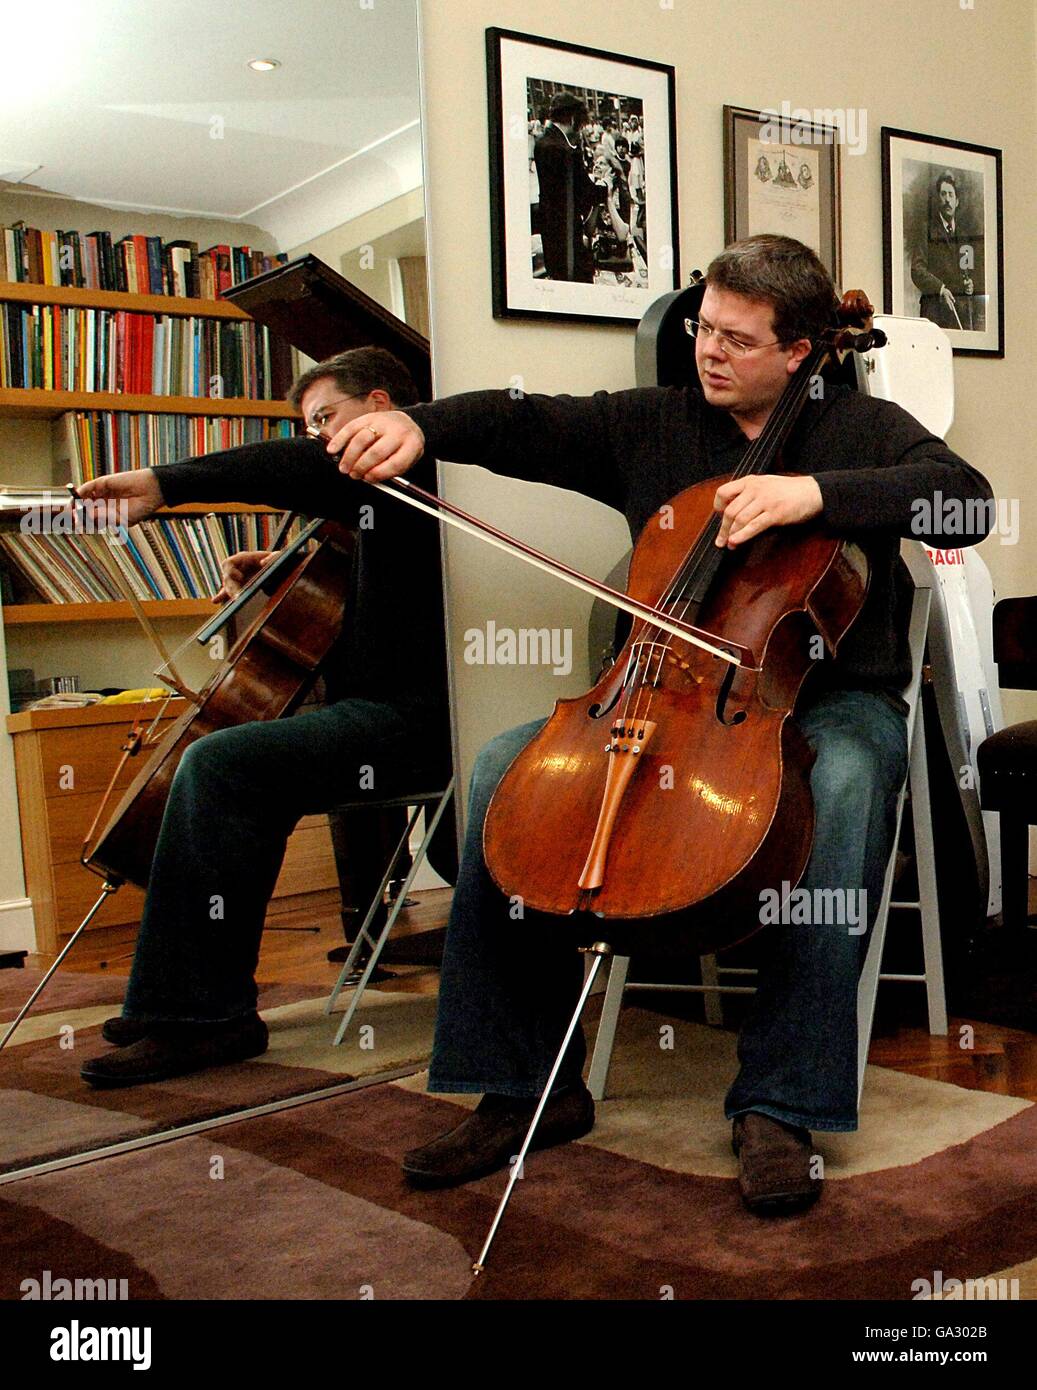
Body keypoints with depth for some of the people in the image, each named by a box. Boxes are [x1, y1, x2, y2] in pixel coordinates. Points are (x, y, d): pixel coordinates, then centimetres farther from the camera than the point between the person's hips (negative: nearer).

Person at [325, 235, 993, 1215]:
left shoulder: (863, 429, 3)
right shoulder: (652, 425, 13)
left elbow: (966, 500, -13)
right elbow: (525, 425, 8)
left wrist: (814, 492, -26)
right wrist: (420, 425, -12)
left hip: (828, 700, -3)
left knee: (844, 782, -39)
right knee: (503, 767, -18)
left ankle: (783, 1105, -27)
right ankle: (528, 1086, -11)